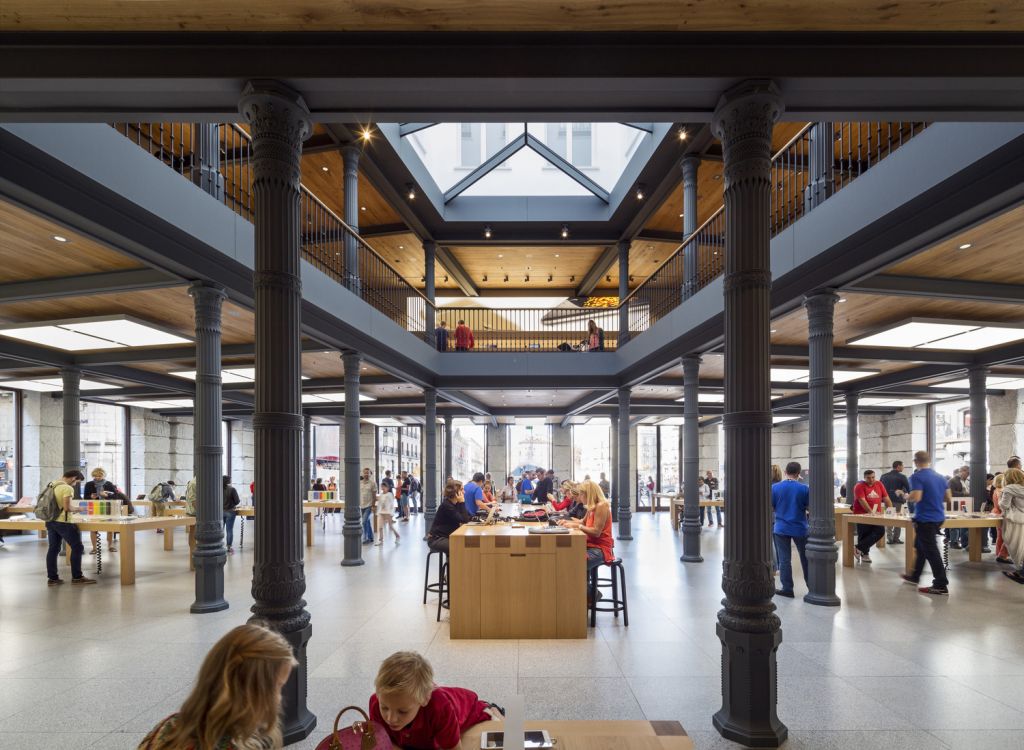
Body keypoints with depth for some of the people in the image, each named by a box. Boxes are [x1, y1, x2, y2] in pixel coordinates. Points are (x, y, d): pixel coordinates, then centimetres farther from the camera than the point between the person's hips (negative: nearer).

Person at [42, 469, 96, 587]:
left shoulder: (52, 485, 11)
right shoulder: (67, 488, -16)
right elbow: (67, 508, -20)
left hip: (50, 521, 9)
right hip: (62, 522, -9)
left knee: (53, 549, 11)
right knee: (77, 548, 0)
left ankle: (52, 578, 13)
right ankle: (77, 577, 4)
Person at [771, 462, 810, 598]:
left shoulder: (775, 487, -7)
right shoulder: (804, 488, -10)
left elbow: (771, 507, -2)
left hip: (781, 528, 0)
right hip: (800, 528, 0)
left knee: (784, 560, 5)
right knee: (806, 558, 16)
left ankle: (787, 588, 8)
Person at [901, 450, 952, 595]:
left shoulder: (917, 477, -16)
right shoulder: (940, 477, 8)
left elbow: (916, 497, -26)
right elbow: (948, 497, 12)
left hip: (925, 519, -9)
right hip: (938, 517, 9)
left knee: (931, 551, -3)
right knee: (920, 547, 22)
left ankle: (941, 586, 0)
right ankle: (915, 576, 34)